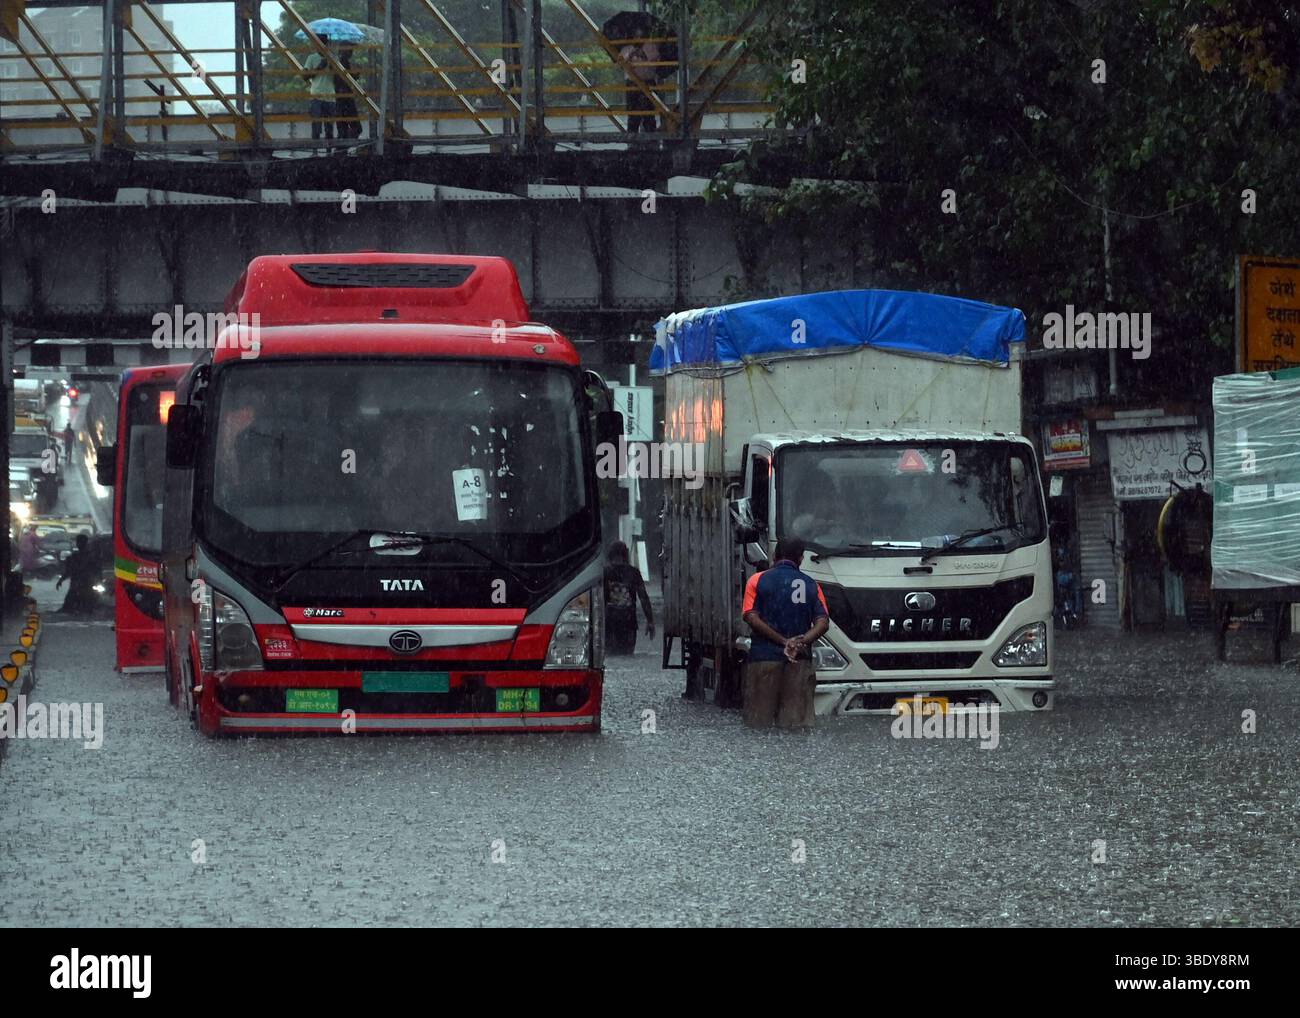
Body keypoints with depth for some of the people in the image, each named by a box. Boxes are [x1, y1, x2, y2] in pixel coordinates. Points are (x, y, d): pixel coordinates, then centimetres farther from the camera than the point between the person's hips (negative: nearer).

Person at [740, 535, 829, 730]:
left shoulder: (758, 580, 5)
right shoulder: (811, 585, 10)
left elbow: (751, 617, -6)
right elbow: (823, 623, -1)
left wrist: (783, 641, -9)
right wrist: (802, 642, -12)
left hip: (764, 656, -1)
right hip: (800, 661, 1)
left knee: (759, 721, -1)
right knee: (797, 723, 0)